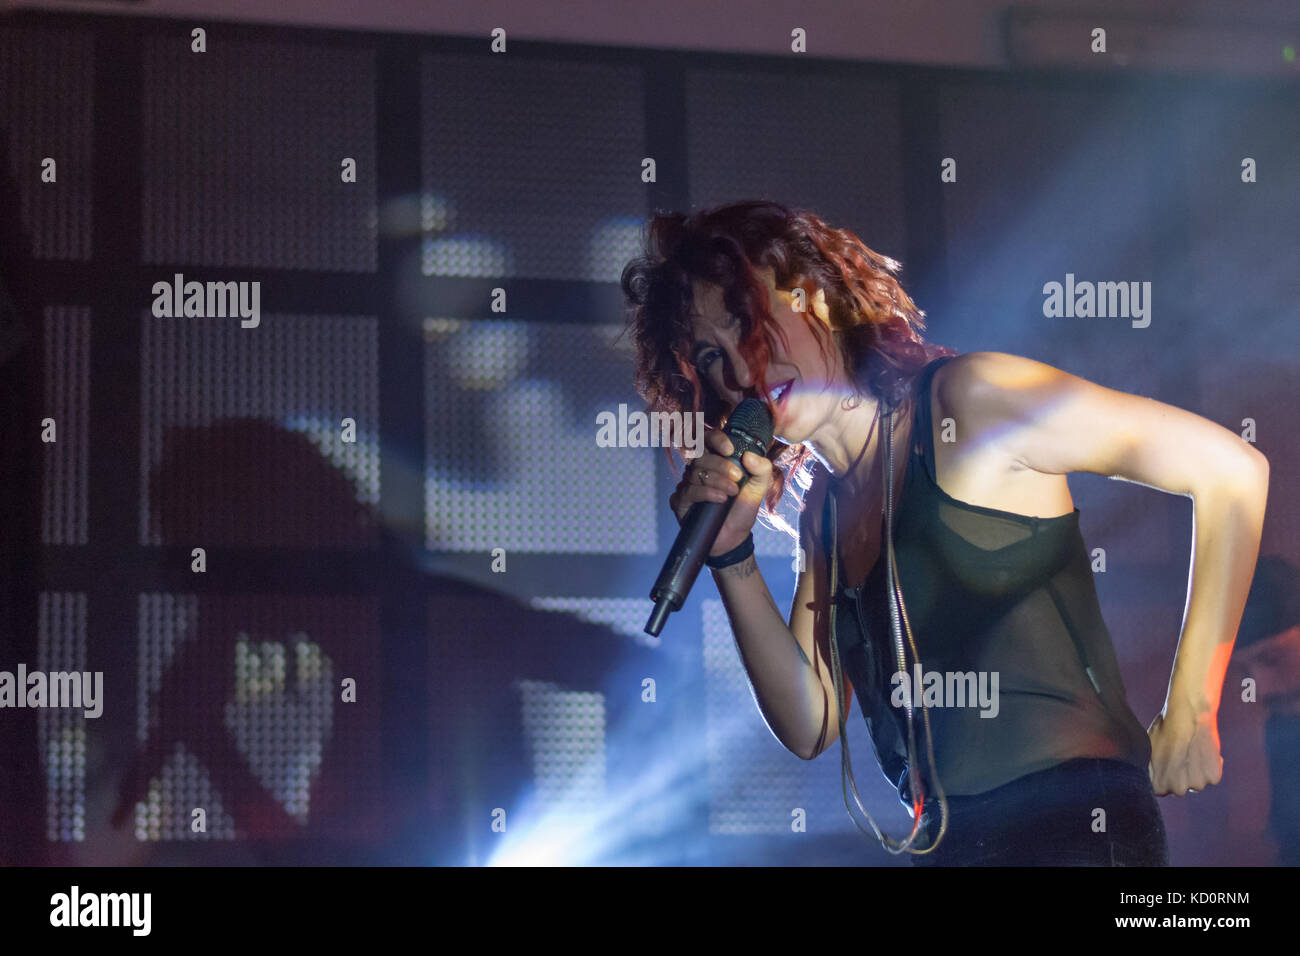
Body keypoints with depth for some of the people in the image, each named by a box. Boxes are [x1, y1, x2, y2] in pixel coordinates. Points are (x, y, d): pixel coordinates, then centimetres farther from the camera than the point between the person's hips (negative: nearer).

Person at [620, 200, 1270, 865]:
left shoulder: (967, 399, -4)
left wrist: (1189, 715, -4)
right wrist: (731, 557, 2)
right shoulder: (822, 510, 17)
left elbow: (1231, 469, -7)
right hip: (943, 842, 7)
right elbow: (812, 726, 12)